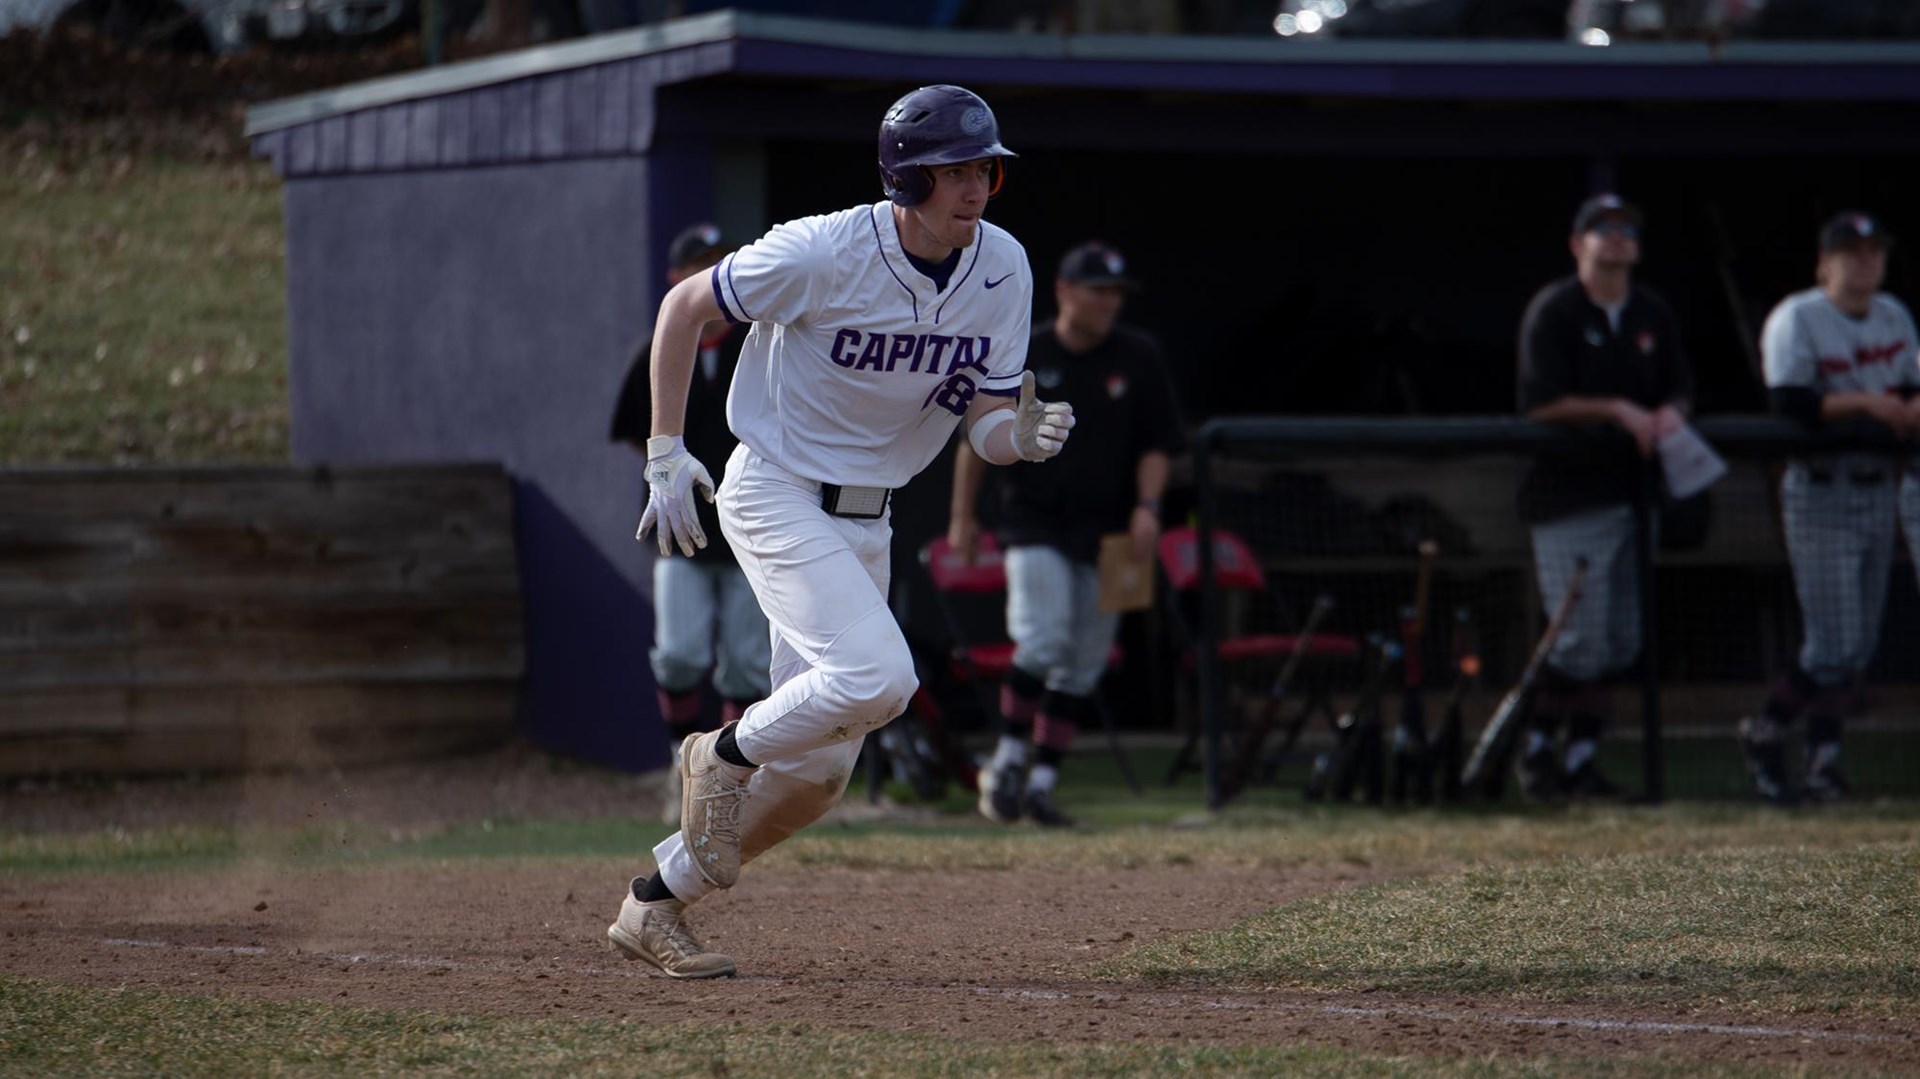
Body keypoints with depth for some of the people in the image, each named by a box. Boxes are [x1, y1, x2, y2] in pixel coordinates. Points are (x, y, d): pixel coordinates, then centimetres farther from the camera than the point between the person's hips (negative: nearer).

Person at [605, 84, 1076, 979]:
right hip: (776, 494, -6)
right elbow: (684, 307, -8)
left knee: (816, 773, 7)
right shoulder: (822, 252, -20)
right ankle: (726, 756, 0)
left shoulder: (1002, 270, -5)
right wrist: (666, 452, -11)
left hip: (866, 521, 6)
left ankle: (653, 904, 22)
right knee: (876, 676, -27)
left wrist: (1024, 437, -26)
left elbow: (985, 426, -2)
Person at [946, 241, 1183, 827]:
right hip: (1035, 523, -3)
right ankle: (1007, 760, -2)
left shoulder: (1139, 358, 3)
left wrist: (1146, 505, -11)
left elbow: (1156, 443, 5)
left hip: (1107, 532, 3)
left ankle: (1042, 782, 10)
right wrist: (963, 518, 5)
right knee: (1042, 641, -18)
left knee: (1083, 664, 3)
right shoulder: (1019, 356, 0)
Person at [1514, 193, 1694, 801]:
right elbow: (1541, 405, -13)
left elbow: (1681, 387, 15)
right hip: (1569, 494, -7)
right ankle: (1536, 750, 3)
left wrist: (1670, 413, -8)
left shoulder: (1654, 316, 14)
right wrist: (1619, 411, -20)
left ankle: (1582, 757, 12)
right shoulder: (1553, 312, -6)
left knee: (1622, 641, 5)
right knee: (1582, 640, -11)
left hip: (1632, 492, 7)